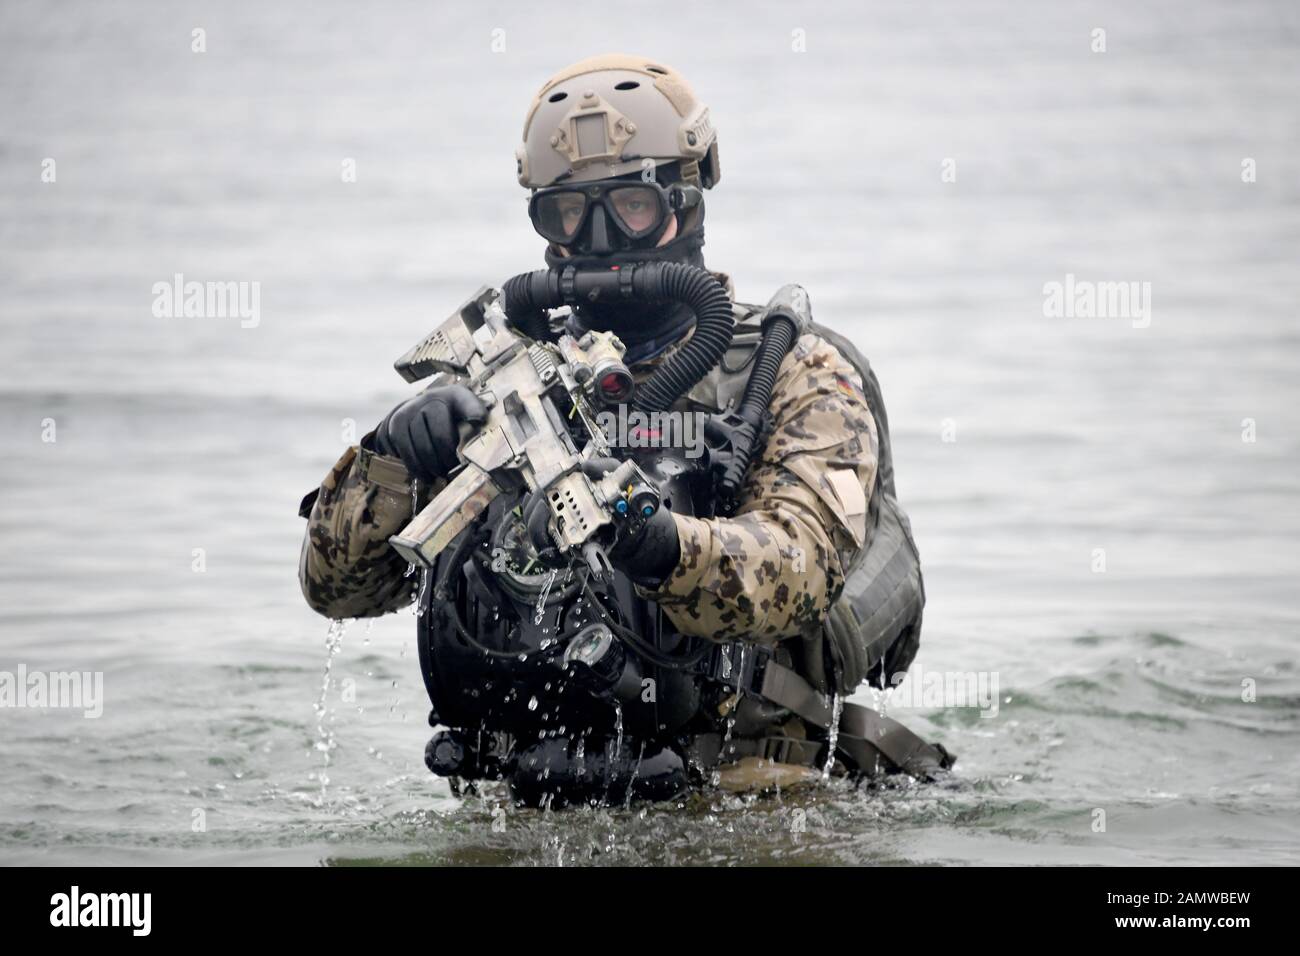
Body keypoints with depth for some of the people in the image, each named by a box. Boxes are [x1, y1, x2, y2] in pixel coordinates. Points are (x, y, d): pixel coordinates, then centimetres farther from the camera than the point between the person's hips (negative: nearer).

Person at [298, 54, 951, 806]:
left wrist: (653, 540, -33)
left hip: (750, 780, -2)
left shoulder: (797, 373, 5)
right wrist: (397, 456, -9)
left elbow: (792, 575, -14)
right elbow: (338, 583, 11)